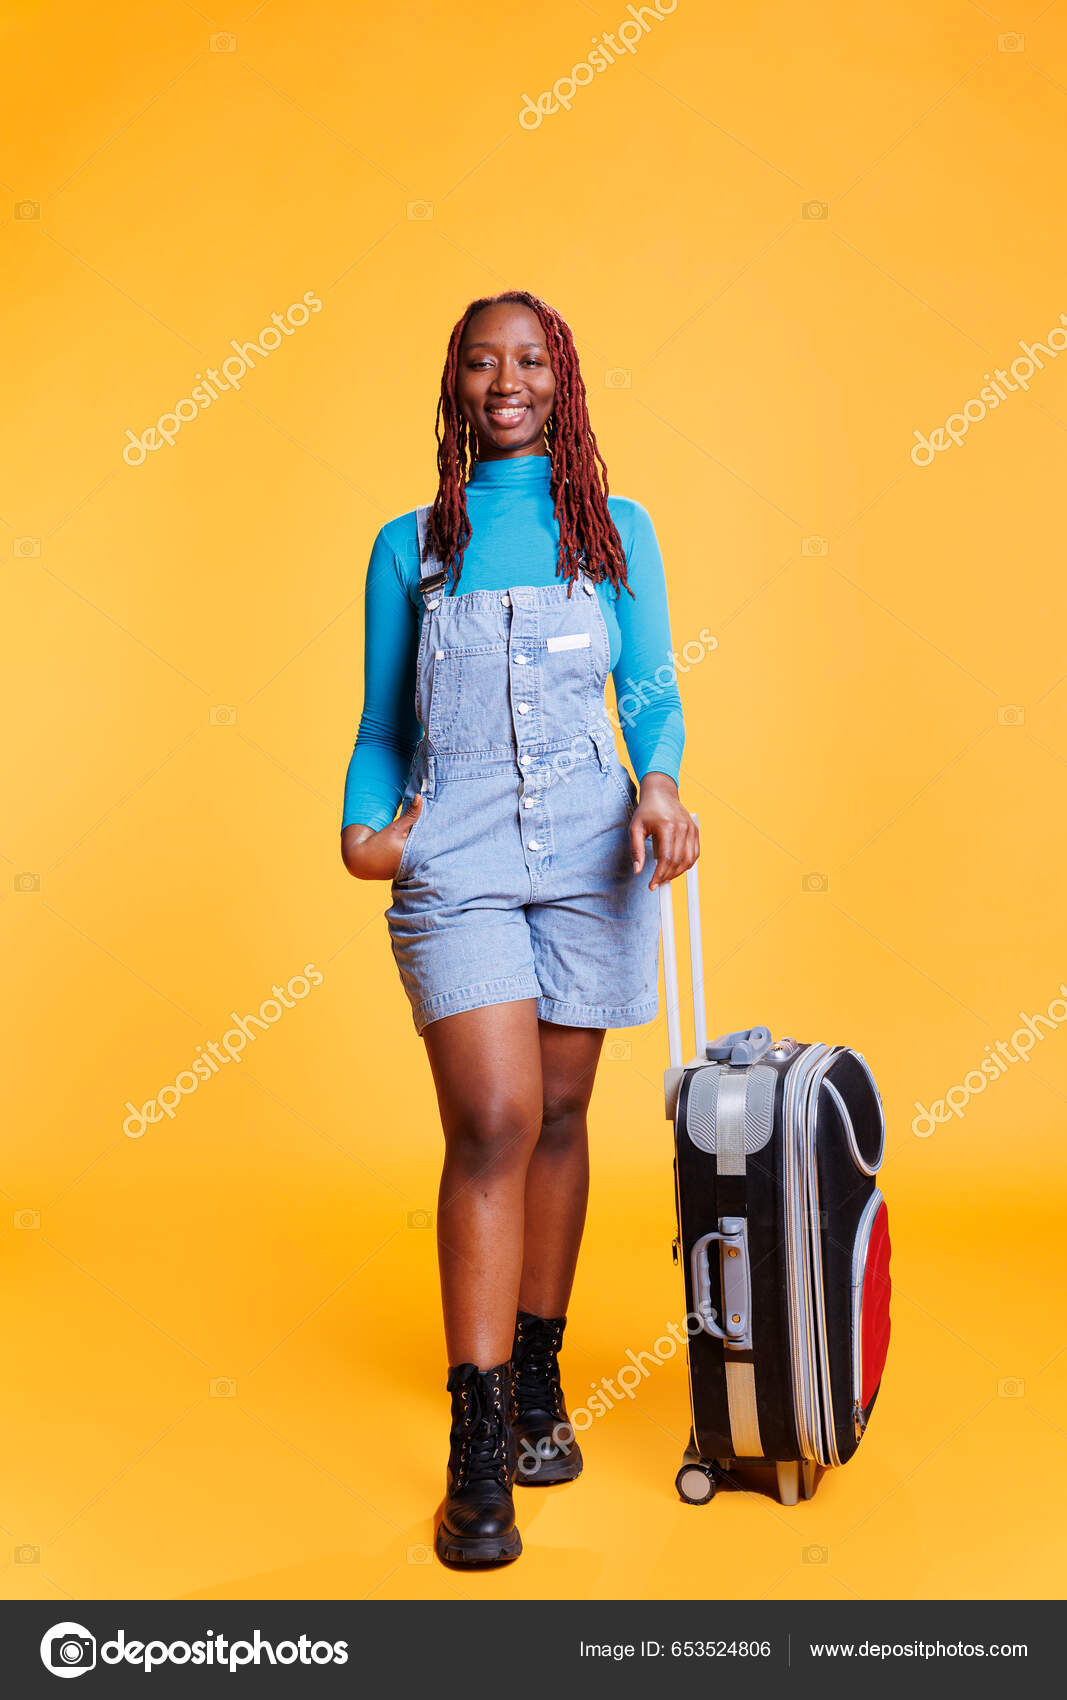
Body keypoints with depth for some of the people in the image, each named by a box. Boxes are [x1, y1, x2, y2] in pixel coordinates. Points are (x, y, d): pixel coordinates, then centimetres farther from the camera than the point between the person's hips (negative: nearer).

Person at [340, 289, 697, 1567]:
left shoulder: (615, 530, 12)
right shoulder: (410, 546, 11)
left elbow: (651, 693, 10)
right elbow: (383, 725, 13)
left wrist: (660, 782, -10)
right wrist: (363, 823, -5)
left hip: (589, 851, 2)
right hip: (457, 859, -1)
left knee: (558, 1116, 8)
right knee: (494, 1121, -13)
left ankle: (538, 1378, 25)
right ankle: (478, 1441, -5)